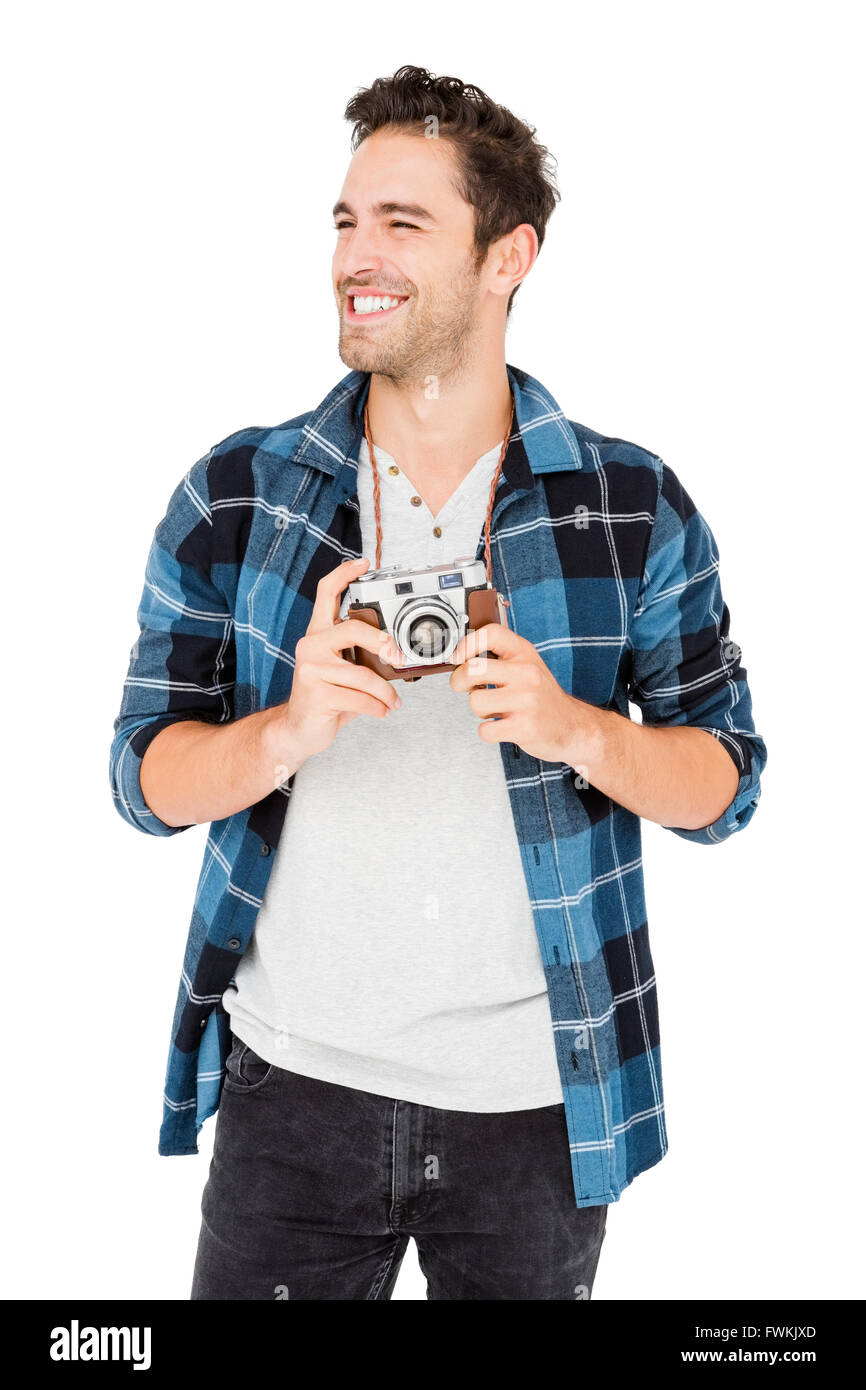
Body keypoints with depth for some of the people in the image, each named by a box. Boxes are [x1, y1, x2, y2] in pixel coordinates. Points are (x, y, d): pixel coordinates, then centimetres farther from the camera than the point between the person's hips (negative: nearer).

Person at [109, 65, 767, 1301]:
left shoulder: (635, 505, -2)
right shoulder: (234, 497, -1)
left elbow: (728, 779, 0)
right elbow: (145, 778, -1)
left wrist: (576, 730, -19)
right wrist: (286, 731, -21)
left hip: (534, 1104, 0)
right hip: (295, 1083, 1)